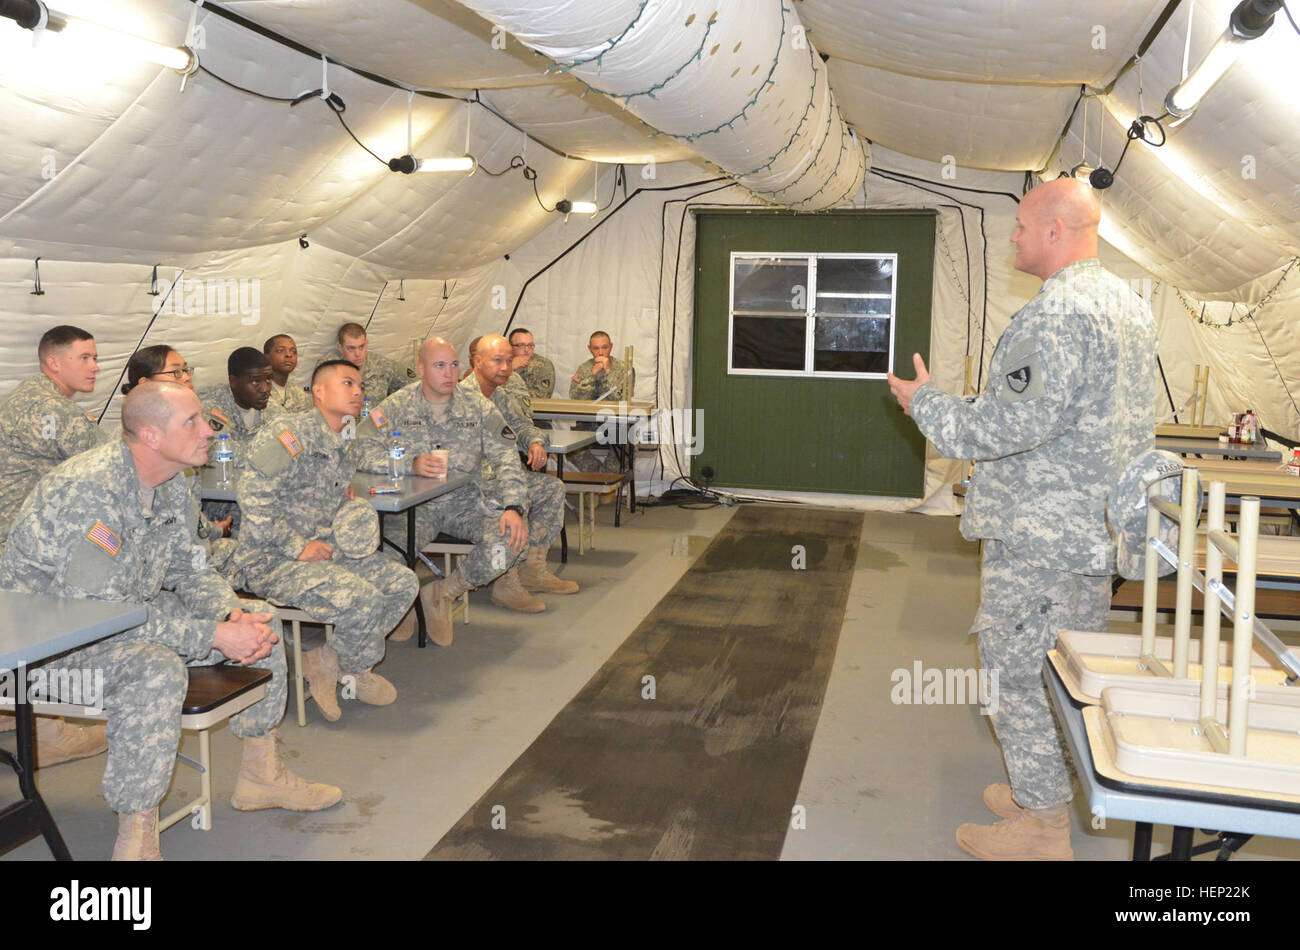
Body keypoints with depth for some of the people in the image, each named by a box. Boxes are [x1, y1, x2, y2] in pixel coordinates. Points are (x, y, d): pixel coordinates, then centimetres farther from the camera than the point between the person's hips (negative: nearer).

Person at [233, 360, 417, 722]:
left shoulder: (342, 445, 14)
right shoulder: (291, 433, -15)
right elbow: (252, 495, -24)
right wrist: (298, 548, -21)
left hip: (323, 551, 9)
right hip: (270, 561, -9)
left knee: (402, 582, 1)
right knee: (362, 598, -26)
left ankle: (326, 661, 5)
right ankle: (358, 673, 6)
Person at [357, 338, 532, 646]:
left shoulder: (477, 406, 4)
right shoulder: (396, 407, 1)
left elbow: (507, 459, -2)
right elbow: (364, 451, -9)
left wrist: (514, 507, -18)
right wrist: (411, 464, -24)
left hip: (467, 501, 2)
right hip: (415, 504, -2)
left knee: (512, 537, -26)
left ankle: (444, 593, -3)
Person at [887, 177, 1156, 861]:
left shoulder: (1058, 311, -20)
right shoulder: (1132, 306, 13)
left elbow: (1024, 422, -27)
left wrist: (927, 406, -15)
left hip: (1039, 535, -10)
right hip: (1098, 526, 10)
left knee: (1019, 669, 1)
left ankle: (1041, 829, 11)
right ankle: (1049, 792, 34)